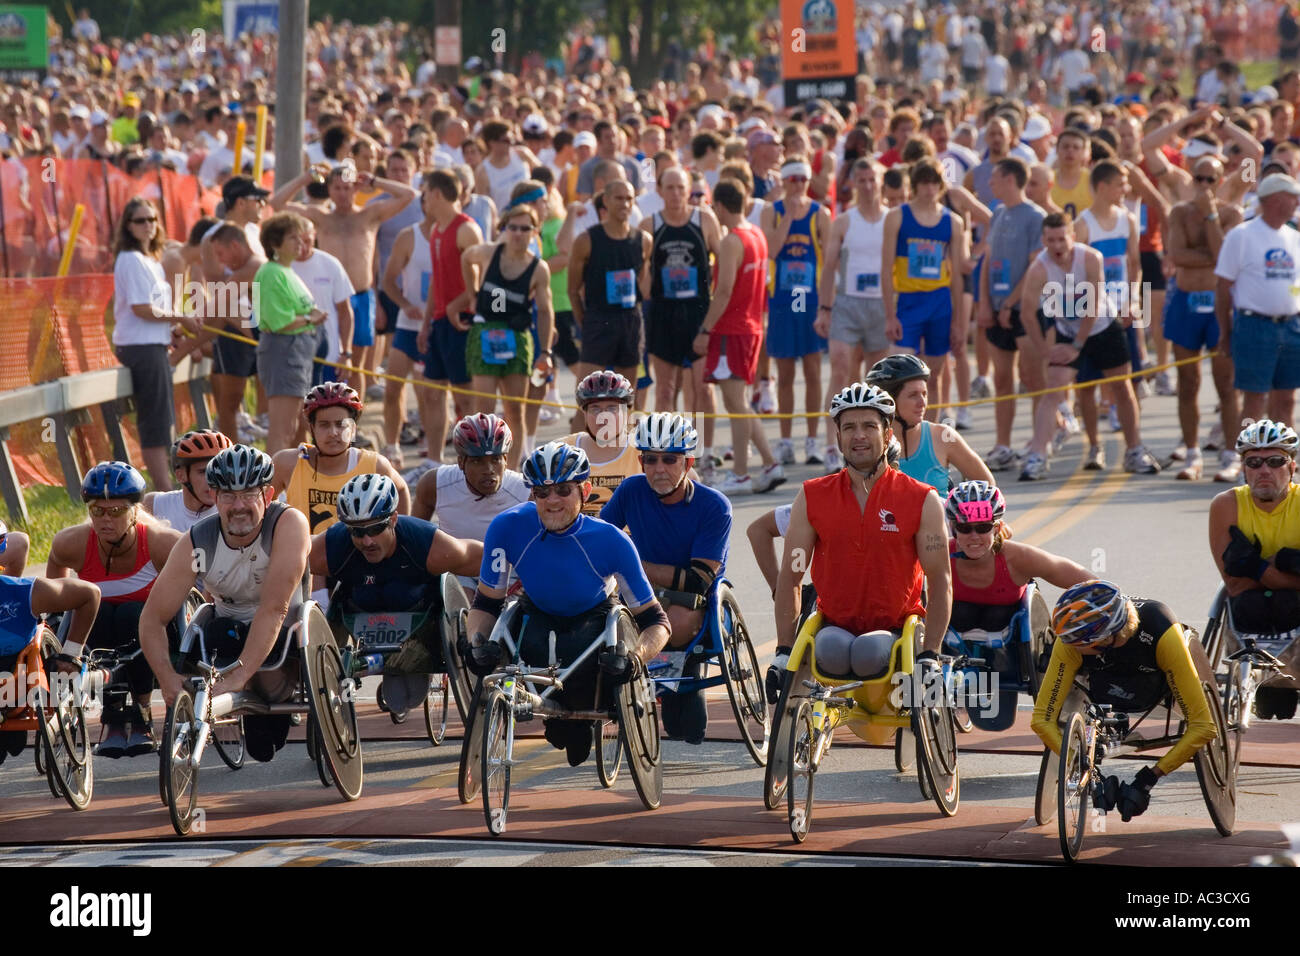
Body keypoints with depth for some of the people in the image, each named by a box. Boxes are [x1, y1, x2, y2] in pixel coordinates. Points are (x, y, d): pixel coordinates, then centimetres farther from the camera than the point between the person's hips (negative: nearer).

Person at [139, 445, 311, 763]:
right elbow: (152, 619, -16)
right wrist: (168, 678, -33)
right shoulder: (196, 542, -19)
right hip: (234, 632, 2)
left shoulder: (289, 524, -27)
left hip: (288, 632, -2)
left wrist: (238, 675, -44)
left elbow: (274, 608, -36)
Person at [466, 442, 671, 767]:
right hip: (537, 615, 1)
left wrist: (635, 658, -45)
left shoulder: (611, 541, -30)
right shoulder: (507, 527, -26)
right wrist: (477, 643, -34)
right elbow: (486, 602, -13)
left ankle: (581, 721, 6)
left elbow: (655, 621, -24)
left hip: (592, 618, -1)